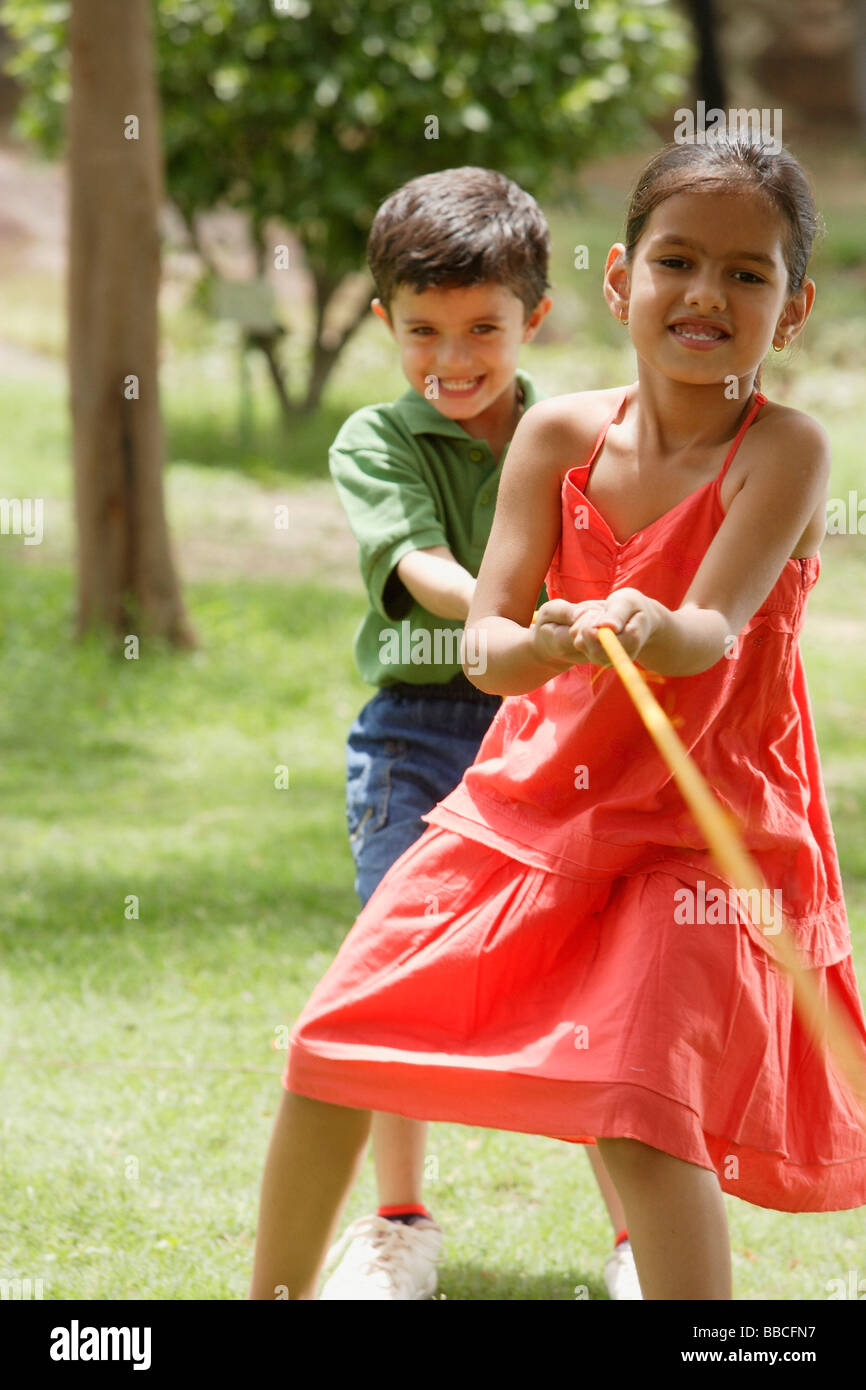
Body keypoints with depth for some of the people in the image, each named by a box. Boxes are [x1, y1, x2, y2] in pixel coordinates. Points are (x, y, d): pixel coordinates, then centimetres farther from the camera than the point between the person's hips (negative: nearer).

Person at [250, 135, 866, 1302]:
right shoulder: (559, 434, -4)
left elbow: (710, 633, -26)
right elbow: (486, 640, -10)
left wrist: (646, 627, -49)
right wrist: (541, 646, -34)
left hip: (695, 834, -5)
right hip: (529, 799, 5)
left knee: (641, 1111, -22)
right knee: (335, 1045, 7)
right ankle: (276, 1294, 26)